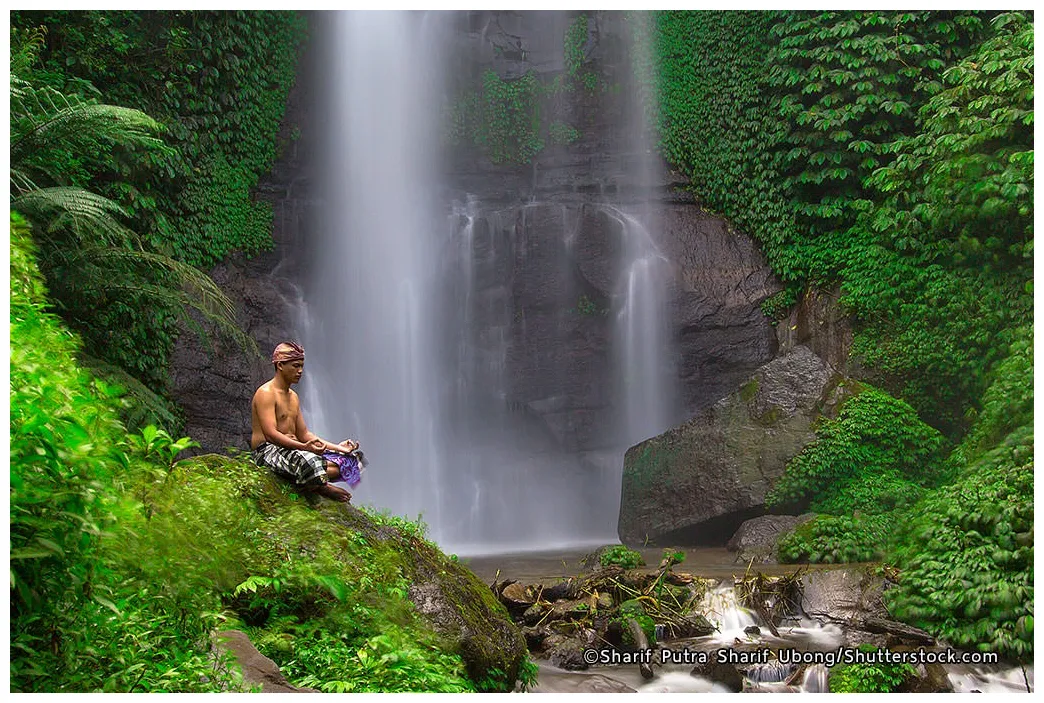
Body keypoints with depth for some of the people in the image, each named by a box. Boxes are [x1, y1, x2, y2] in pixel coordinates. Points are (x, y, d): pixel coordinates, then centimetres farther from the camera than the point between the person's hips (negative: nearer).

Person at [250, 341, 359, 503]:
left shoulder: (293, 397, 20)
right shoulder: (266, 393, -9)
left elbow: (304, 434, 19)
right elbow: (270, 434, -21)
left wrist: (337, 447, 7)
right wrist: (304, 447, -34)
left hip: (292, 449, 9)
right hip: (267, 451, -9)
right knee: (306, 458, -40)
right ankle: (321, 487, -14)